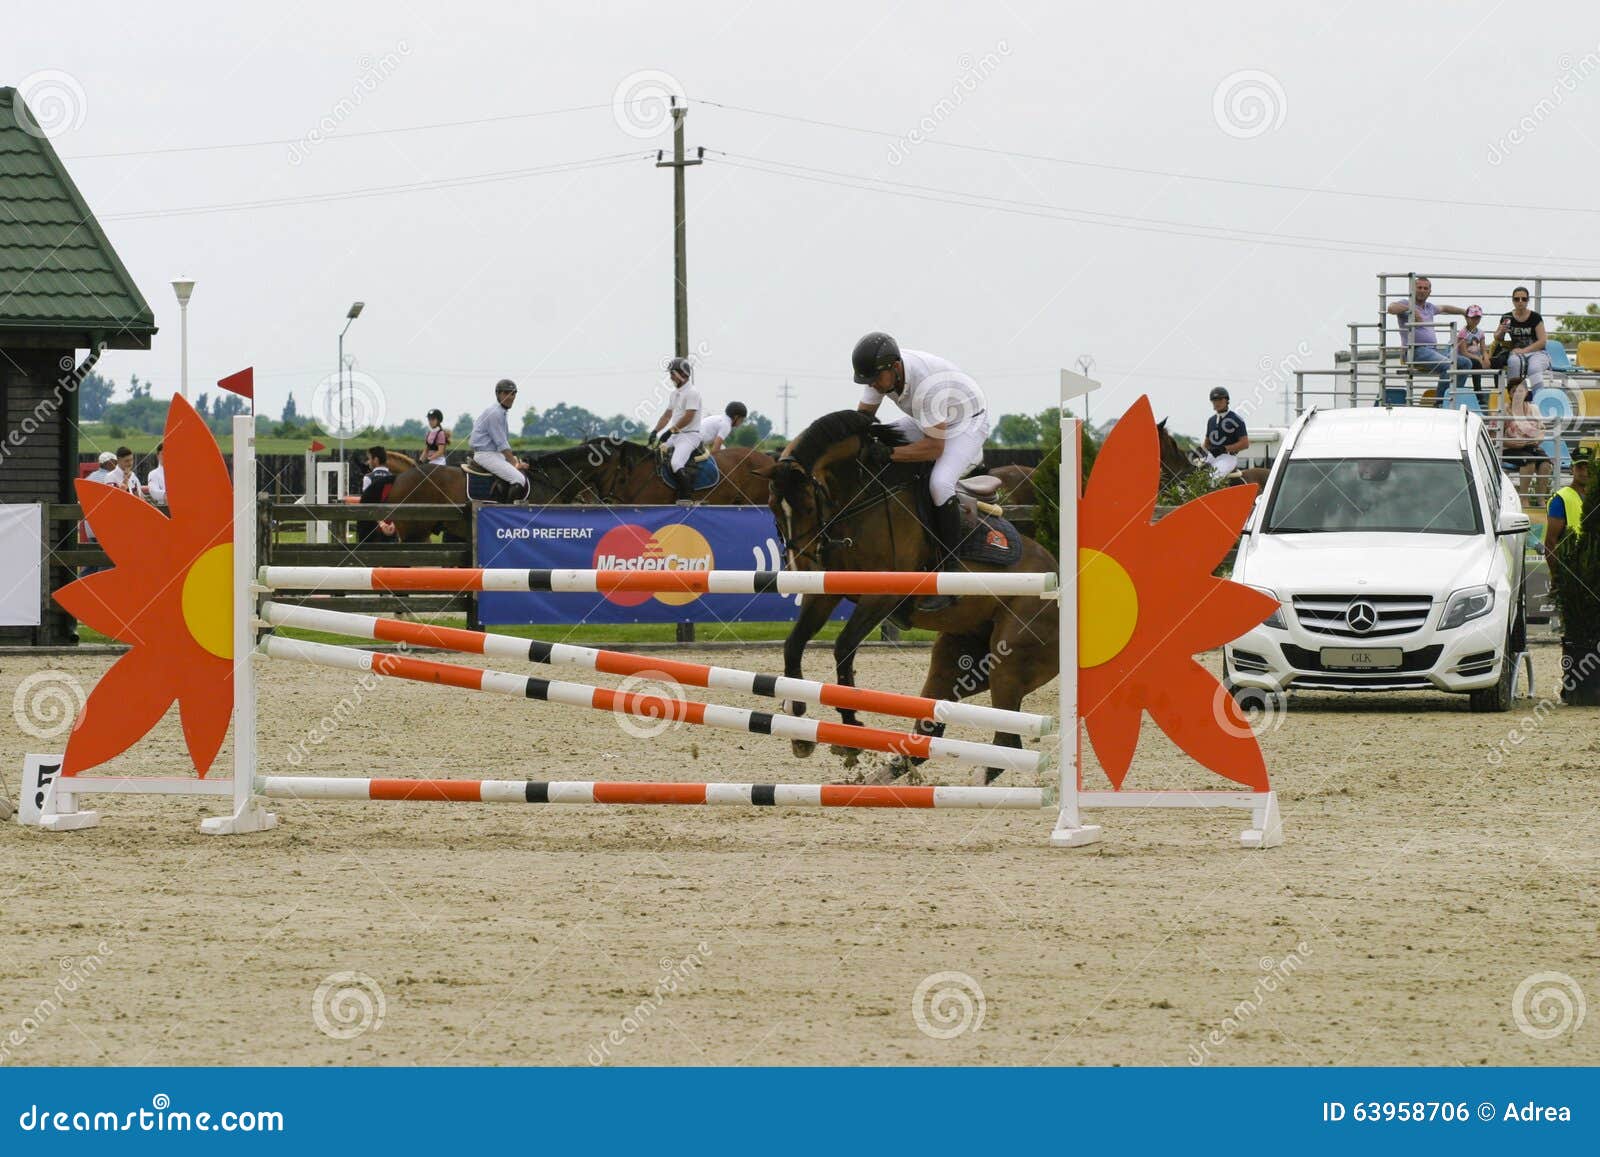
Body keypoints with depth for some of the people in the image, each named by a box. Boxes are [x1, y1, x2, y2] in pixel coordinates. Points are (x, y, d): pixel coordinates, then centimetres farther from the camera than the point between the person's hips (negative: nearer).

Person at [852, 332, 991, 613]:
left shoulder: (928, 385, -39)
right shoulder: (882, 370, -16)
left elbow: (934, 448, -36)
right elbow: (862, 417, -3)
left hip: (968, 424, -8)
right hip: (928, 422, 8)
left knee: (939, 484, -31)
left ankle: (950, 575, -24)